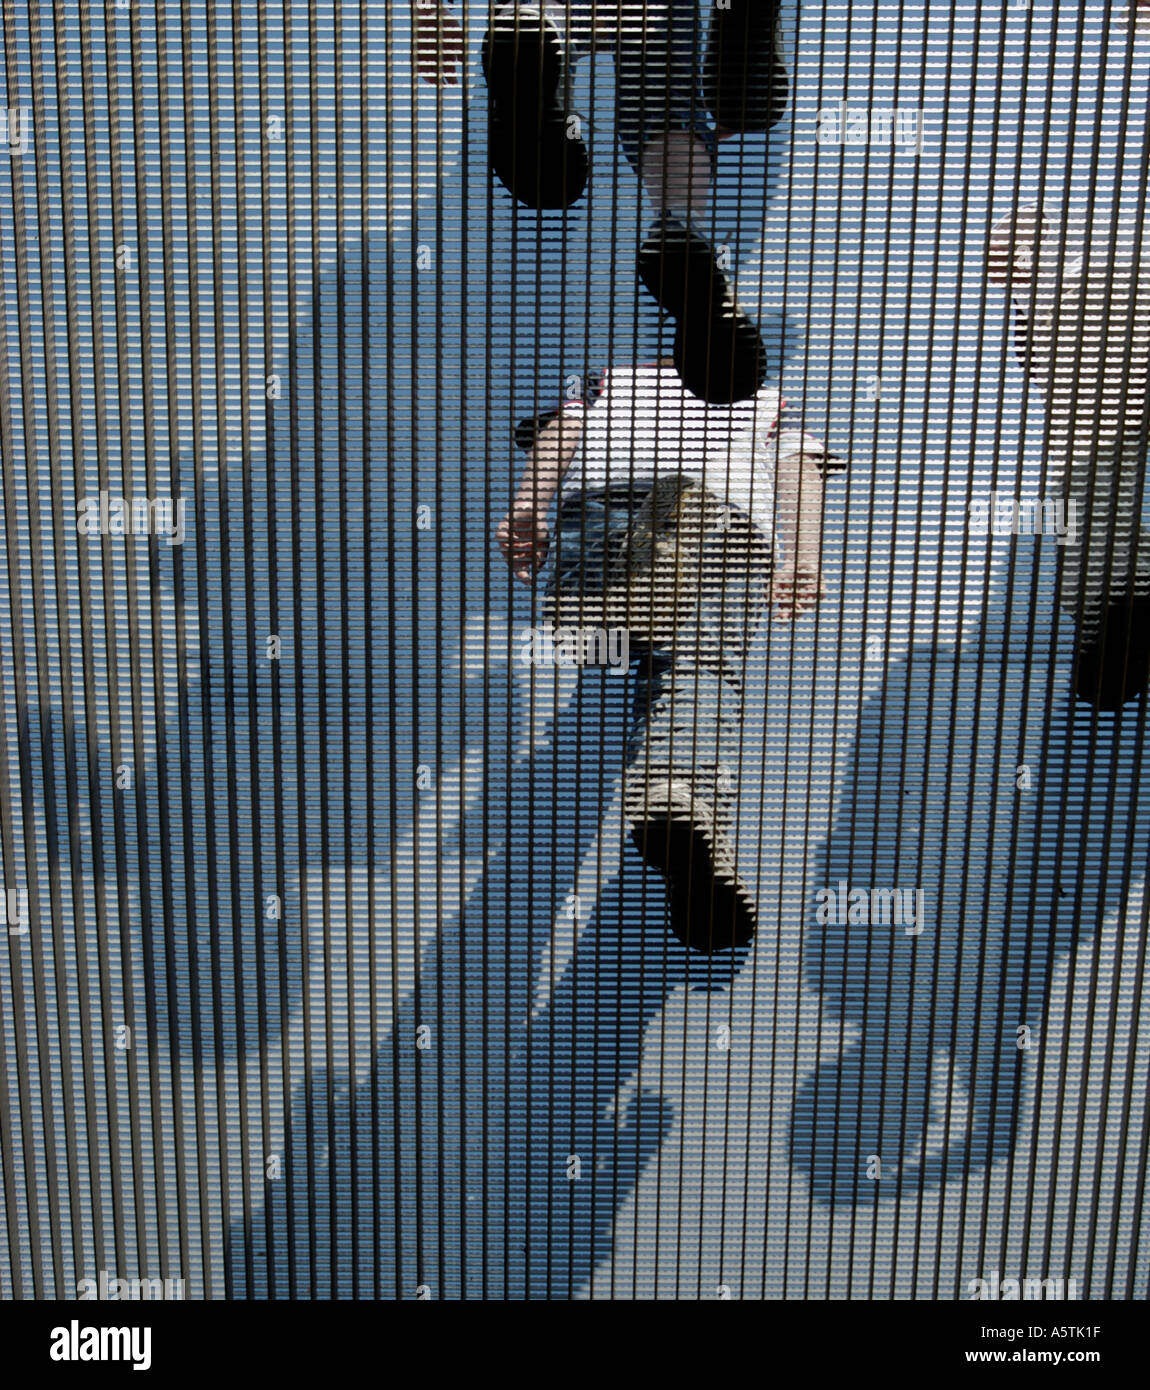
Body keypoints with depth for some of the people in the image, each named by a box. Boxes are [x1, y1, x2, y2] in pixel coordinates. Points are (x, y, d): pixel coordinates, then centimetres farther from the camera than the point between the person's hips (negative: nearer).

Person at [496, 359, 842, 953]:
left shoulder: (614, 382, 45)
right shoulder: (768, 406, 44)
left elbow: (561, 426, 20)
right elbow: (800, 467, 20)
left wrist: (530, 501, 2)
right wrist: (804, 554, 1)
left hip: (601, 485, 1)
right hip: (727, 504, -1)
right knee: (701, 678, -16)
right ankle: (689, 791, -43)